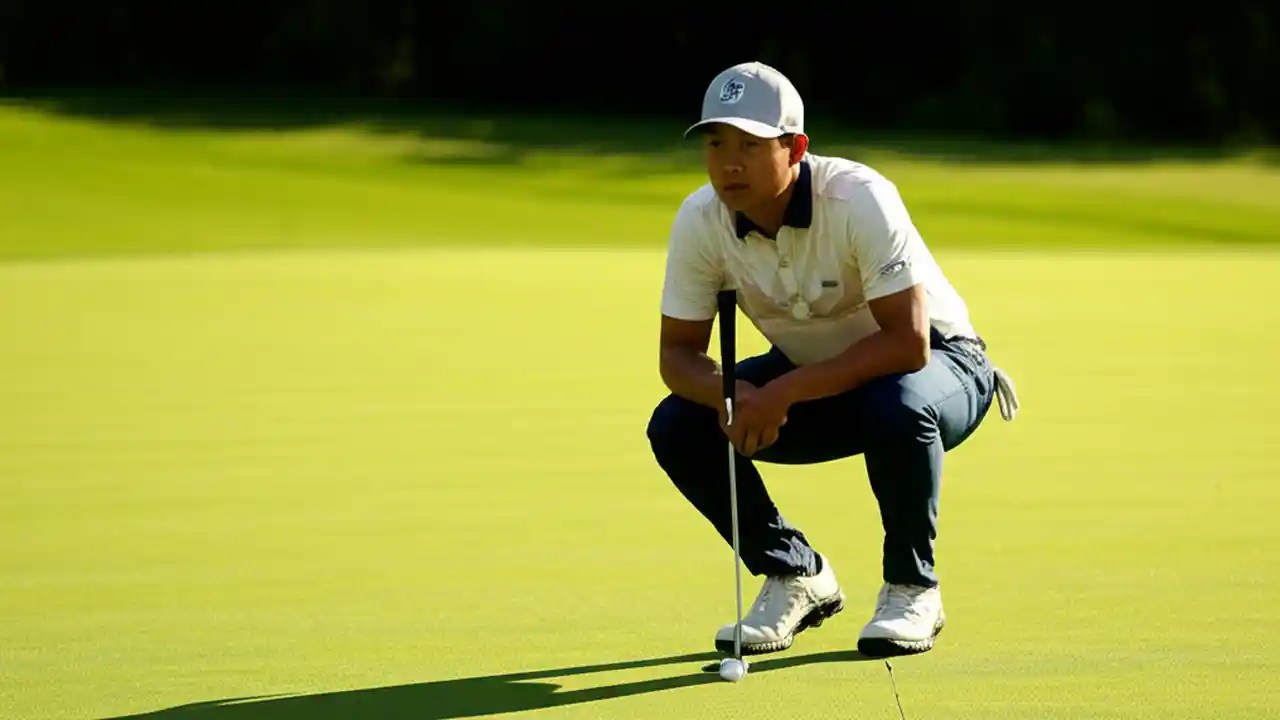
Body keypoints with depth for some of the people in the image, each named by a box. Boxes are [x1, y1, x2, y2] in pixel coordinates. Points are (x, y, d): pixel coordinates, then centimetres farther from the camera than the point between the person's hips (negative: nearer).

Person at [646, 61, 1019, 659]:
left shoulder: (859, 200, -31)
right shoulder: (700, 221, -17)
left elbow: (908, 344, -34)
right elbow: (678, 351, -10)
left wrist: (784, 393, -39)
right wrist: (729, 393, -33)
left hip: (939, 362, -5)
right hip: (807, 374, 5)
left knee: (897, 406, -40)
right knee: (676, 428, -17)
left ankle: (912, 588, -14)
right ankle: (795, 576, 3)